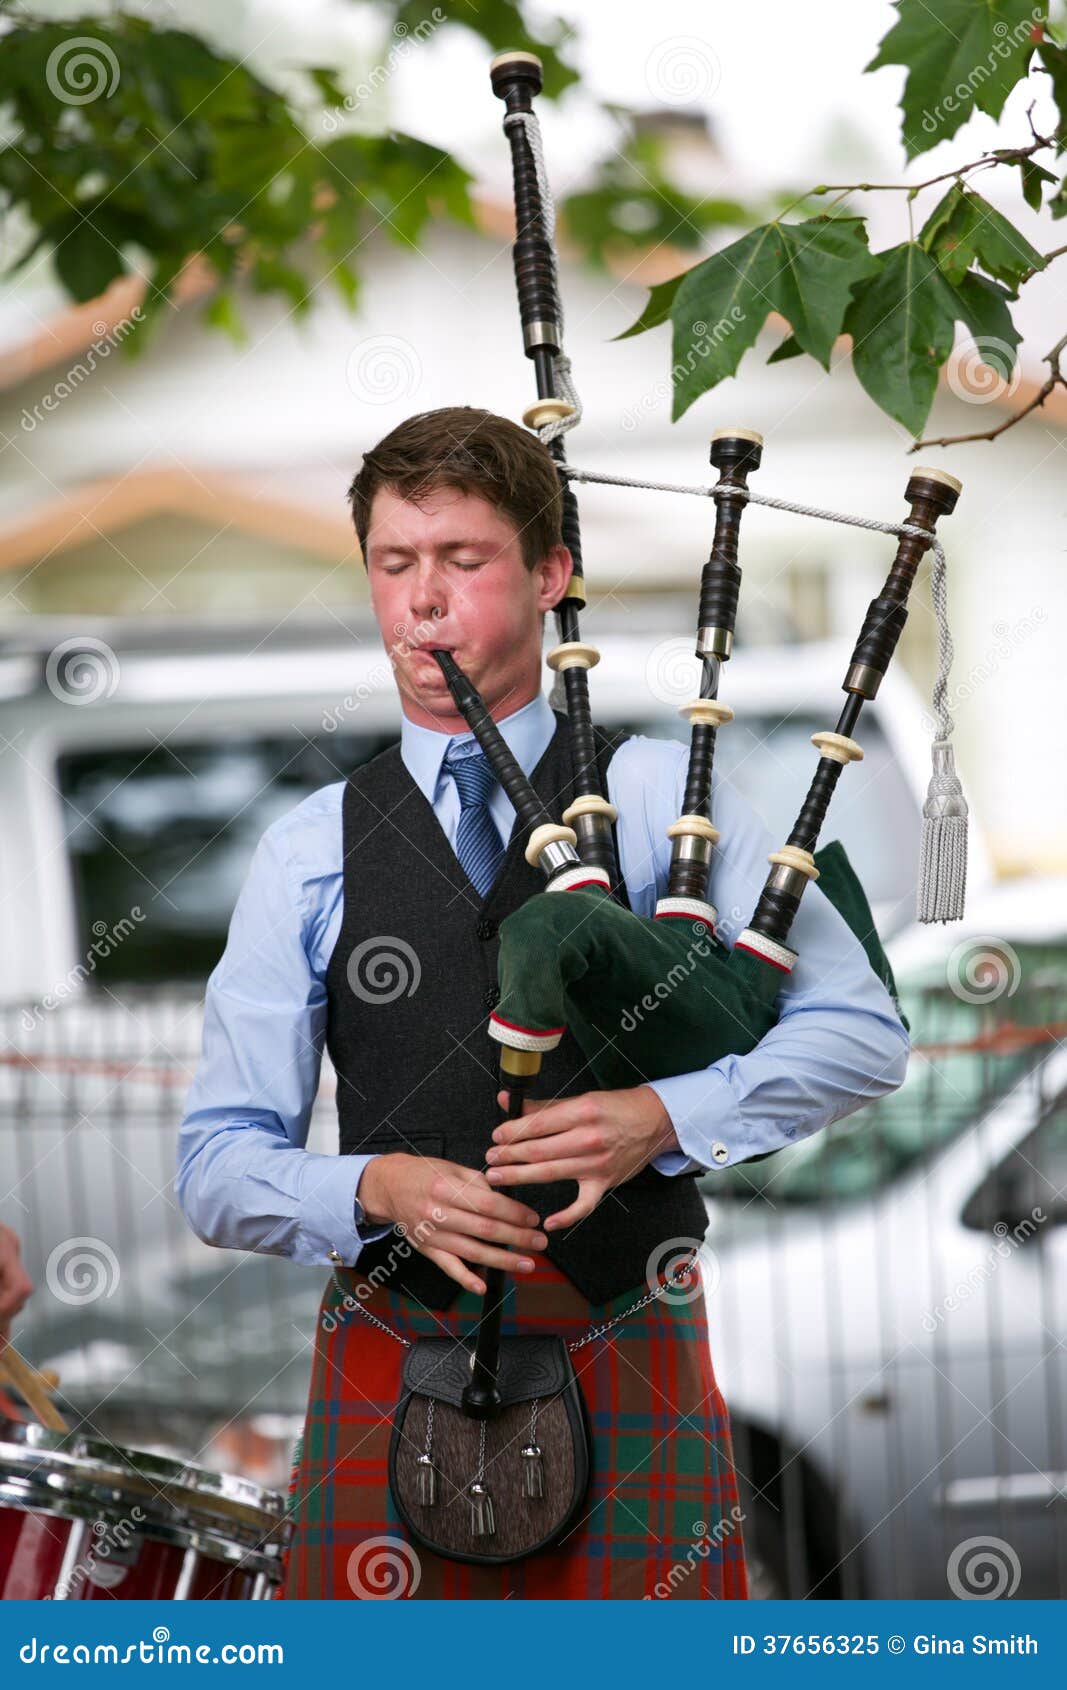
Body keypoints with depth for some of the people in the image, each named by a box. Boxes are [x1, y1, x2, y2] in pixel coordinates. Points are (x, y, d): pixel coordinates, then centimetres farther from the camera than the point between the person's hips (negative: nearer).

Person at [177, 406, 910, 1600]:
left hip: (629, 1372, 0)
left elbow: (861, 1030, 0)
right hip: (392, 1376, 1)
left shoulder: (661, 797, 4)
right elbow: (218, 1166, 4)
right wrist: (377, 1189, -15)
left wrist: (662, 1119, -14)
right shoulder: (312, 853, 6)